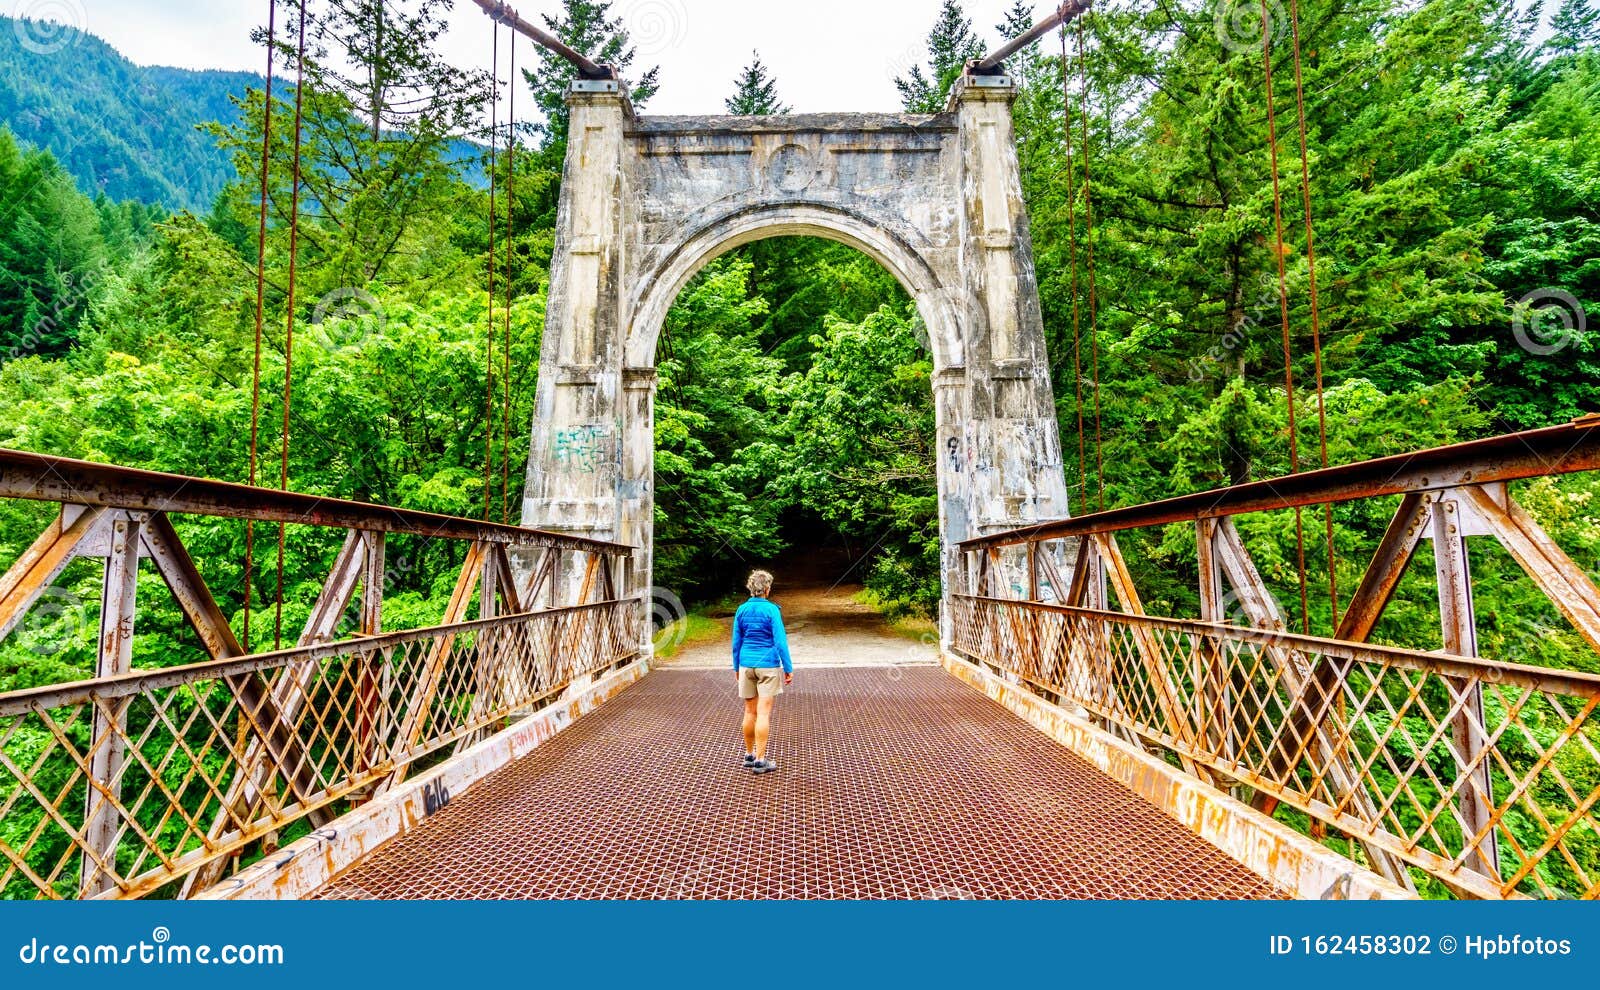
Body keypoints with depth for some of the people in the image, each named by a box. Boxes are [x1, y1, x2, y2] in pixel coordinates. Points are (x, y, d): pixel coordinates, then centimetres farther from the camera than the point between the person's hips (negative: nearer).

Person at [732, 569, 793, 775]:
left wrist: (736, 667, 18)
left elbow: (736, 641, 8)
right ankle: (759, 760, 0)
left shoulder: (742, 610, 3)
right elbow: (780, 642, -12)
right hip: (768, 665, -5)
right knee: (764, 713, -2)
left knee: (750, 711, 14)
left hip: (747, 665, 5)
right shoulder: (771, 610, -10)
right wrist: (788, 668, -6)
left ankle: (749, 755, 24)